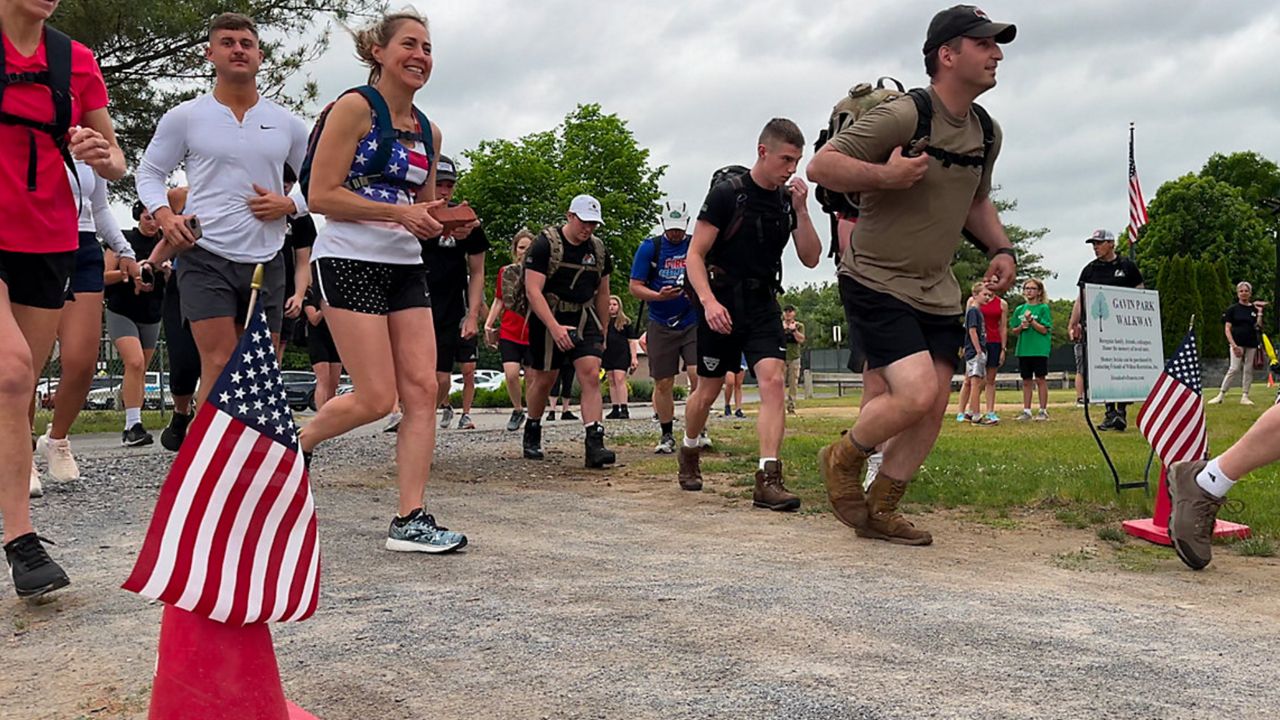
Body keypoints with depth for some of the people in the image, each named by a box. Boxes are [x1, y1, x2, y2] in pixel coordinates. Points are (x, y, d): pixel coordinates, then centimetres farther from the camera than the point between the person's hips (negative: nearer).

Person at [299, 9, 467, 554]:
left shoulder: (427, 132, 14)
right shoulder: (355, 108, -6)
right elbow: (321, 196, -12)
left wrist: (443, 222, 3)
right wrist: (400, 213, -18)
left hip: (406, 267, 7)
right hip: (349, 262, -7)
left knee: (422, 390, -3)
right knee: (376, 399, -9)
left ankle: (410, 520, 0)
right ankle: (293, 443, 20)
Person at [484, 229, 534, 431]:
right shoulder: (505, 272, 7)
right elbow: (498, 301, 14)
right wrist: (488, 324, 4)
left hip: (533, 334, -1)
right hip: (509, 332, 1)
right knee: (511, 374, -11)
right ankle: (518, 410, 13)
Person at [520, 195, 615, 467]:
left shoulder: (598, 249, 6)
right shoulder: (545, 244, -12)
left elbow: (602, 293, 17)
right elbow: (533, 291, -19)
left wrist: (602, 332, 17)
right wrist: (555, 328, -28)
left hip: (584, 318, 4)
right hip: (548, 318, -4)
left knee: (591, 376, -12)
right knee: (543, 380, 5)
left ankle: (594, 444, -16)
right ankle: (532, 432, 30)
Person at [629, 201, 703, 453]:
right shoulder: (649, 248, 0)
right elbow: (634, 287, -1)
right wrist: (659, 296, -20)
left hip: (693, 322, 0)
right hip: (661, 326, 0)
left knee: (698, 374, -16)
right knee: (663, 384, 4)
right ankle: (666, 435, 17)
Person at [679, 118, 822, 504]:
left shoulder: (789, 199, 5)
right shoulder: (727, 192, -10)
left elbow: (811, 259, 2)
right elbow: (695, 256, -11)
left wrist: (801, 210, -11)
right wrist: (709, 302, -26)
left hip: (763, 303, 3)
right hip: (722, 303, -3)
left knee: (773, 381, -16)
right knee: (708, 391, 9)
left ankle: (768, 480, -19)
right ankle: (689, 454, 37)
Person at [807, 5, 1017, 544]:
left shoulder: (988, 133, 9)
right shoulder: (902, 117, -17)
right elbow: (821, 165, -16)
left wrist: (1000, 249, 9)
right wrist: (884, 175, -29)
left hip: (936, 290, 8)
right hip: (875, 282, -8)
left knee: (935, 406, 3)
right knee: (916, 394, -19)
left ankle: (880, 511, 19)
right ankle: (844, 459, 10)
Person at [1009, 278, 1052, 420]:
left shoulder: (1043, 308, -2)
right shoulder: (1019, 309, 11)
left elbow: (1044, 329, -9)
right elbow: (1014, 331, 13)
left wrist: (1031, 320, -18)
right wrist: (1021, 327, -6)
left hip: (1039, 349, -5)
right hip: (1023, 349, 5)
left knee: (1040, 379, -2)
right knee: (1026, 381, 8)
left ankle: (1043, 410, 5)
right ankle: (1026, 410, 13)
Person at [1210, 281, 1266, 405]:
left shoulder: (1254, 309, 7)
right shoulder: (1233, 309, 0)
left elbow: (1258, 327, 1)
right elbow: (1227, 328, -3)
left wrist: (1259, 312, -6)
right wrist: (1234, 345, -12)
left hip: (1251, 345, 3)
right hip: (1237, 343, -3)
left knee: (1248, 370, 5)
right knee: (1235, 369, -10)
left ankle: (1245, 396, 10)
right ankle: (1221, 395, -5)